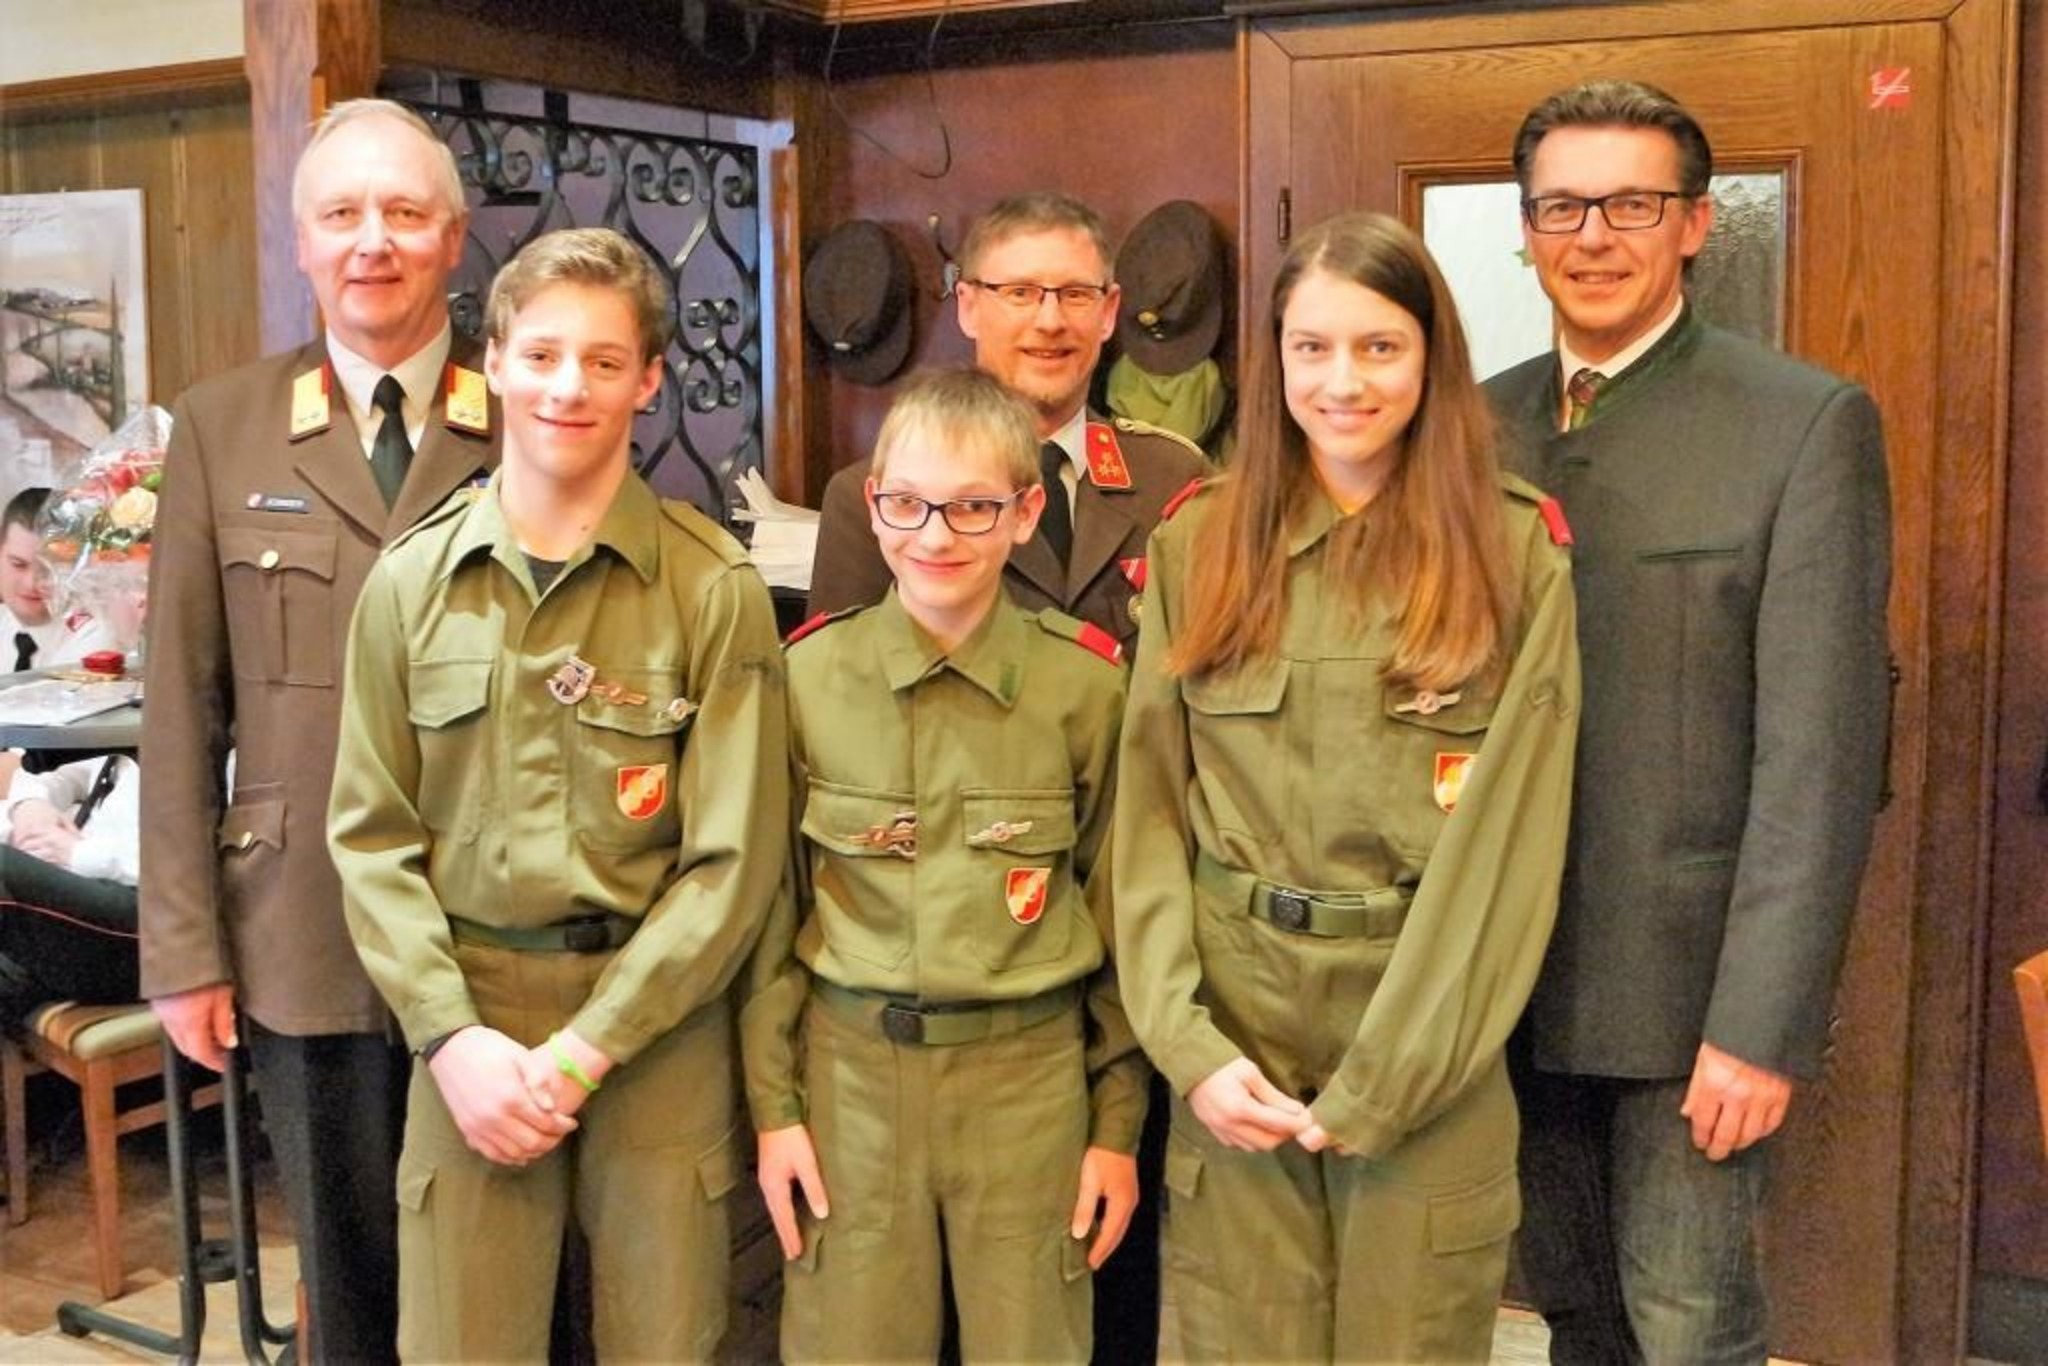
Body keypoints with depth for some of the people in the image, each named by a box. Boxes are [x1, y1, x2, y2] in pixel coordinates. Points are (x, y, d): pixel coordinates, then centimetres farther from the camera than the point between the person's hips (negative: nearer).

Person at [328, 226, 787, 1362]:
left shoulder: (715, 592, -5)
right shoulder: (411, 582, 3)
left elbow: (732, 862, -7)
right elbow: (372, 834, 3)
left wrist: (581, 1050, -10)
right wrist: (452, 1037, -8)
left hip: (658, 1025, -1)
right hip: (467, 1019, 2)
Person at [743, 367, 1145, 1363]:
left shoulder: (1086, 684, -5)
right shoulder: (810, 674, -3)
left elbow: (1121, 912, 2)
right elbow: (770, 906, 3)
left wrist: (1117, 1123, 4)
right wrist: (774, 1105, 3)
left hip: (1031, 1077, 0)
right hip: (849, 1070, 1)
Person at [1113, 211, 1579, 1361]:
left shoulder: (1516, 553, -2)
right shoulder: (1200, 542, 3)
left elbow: (1512, 833, -7)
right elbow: (1151, 807, 1)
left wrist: (1379, 1080, -11)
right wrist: (1184, 1040, -8)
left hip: (1429, 1047, -1)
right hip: (1232, 1023, 2)